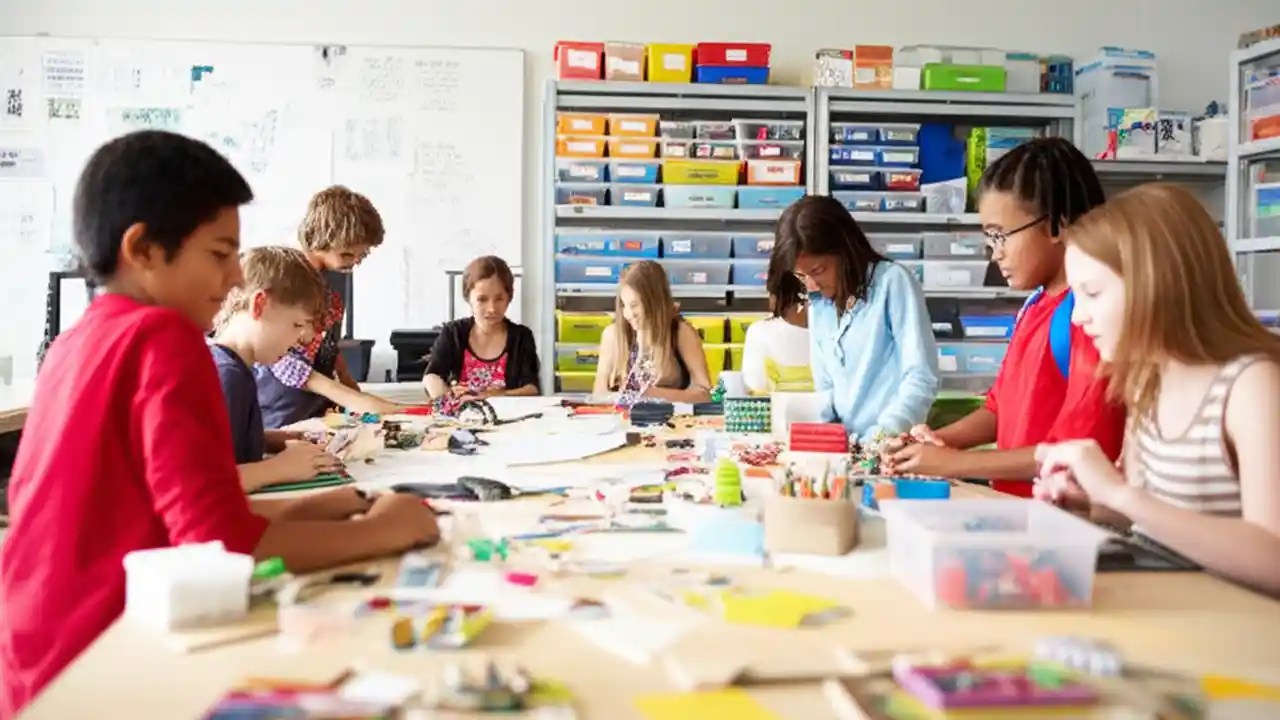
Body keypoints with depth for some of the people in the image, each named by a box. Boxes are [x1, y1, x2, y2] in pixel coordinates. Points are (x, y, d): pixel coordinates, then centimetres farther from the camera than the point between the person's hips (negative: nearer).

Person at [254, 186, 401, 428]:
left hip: (321, 412, 7)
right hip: (280, 419, -6)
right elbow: (278, 358, -21)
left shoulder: (334, 275, 3)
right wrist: (348, 397, -24)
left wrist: (359, 396, 6)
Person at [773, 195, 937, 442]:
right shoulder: (817, 304, 10)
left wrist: (879, 437, -15)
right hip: (845, 447, 4)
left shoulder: (893, 281, -5)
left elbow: (922, 379, -9)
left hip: (894, 445, -4)